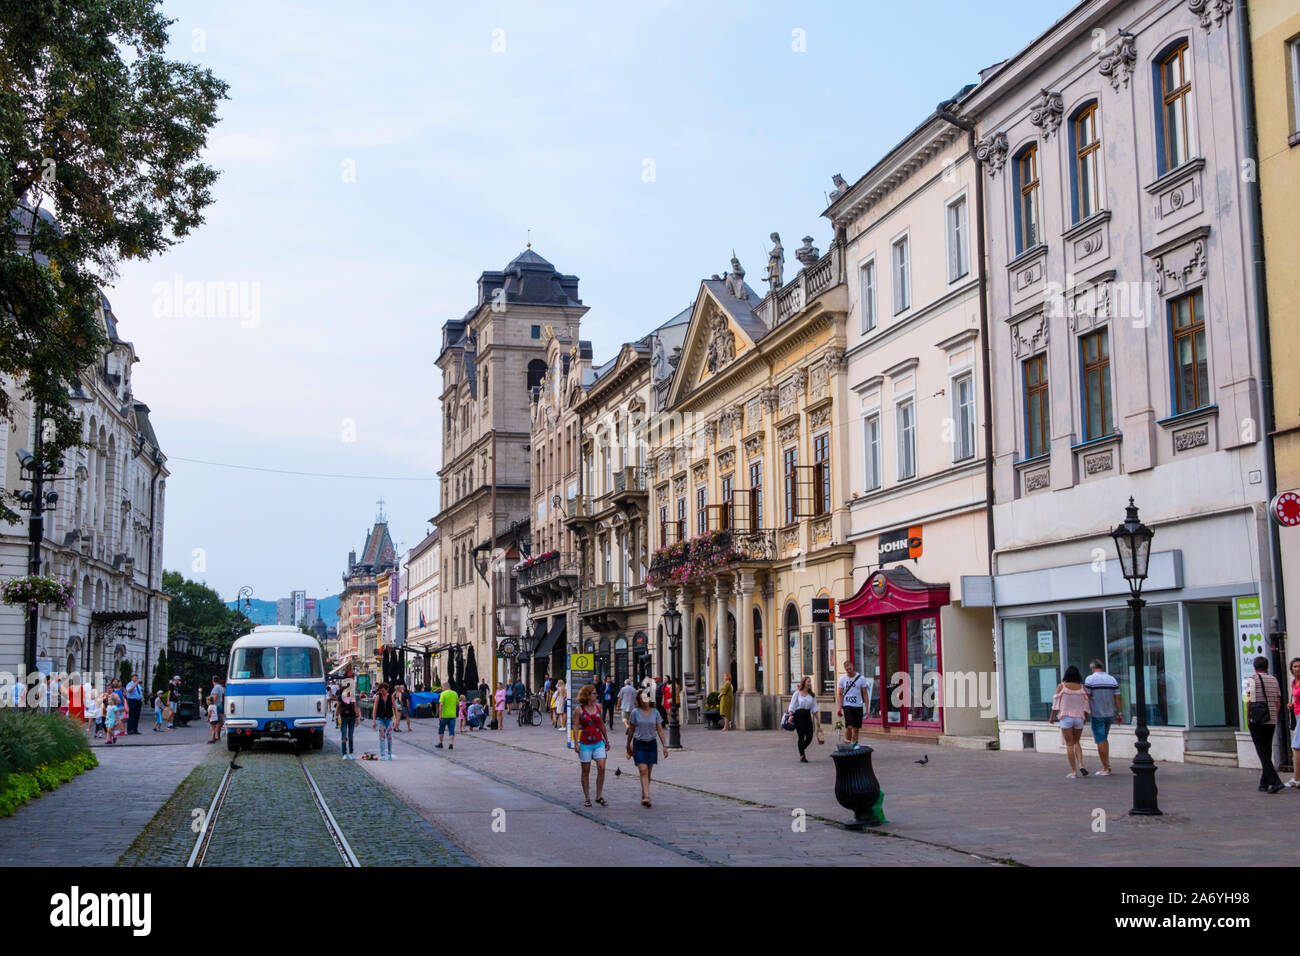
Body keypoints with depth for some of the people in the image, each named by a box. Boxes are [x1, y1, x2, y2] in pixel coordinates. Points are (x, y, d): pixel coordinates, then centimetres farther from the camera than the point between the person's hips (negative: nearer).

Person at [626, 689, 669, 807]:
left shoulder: (655, 712, 2)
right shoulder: (635, 712, -2)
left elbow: (660, 730, 4)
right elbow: (631, 730, 6)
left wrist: (665, 745, -2)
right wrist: (628, 745, 11)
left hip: (652, 744, 2)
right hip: (639, 745, -2)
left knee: (648, 772, 8)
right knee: (643, 771, -14)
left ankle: (643, 796, 20)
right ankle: (647, 797, -21)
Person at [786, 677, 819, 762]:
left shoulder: (812, 695, 10)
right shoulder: (797, 693, -1)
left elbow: (814, 708, 11)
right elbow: (792, 706, -3)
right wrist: (790, 716, -16)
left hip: (807, 715, 4)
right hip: (798, 715, -4)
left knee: (809, 736, -2)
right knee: (801, 736, -5)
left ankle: (801, 749, 25)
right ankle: (802, 756, 5)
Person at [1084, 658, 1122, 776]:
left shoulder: (1089, 679, -9)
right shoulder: (1112, 679, 4)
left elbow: (1087, 698, -11)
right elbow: (1117, 698, 2)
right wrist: (1119, 714, 6)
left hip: (1097, 715, -5)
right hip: (1110, 714, 5)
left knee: (1101, 741, -1)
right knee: (1104, 739, 20)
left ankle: (1106, 769, 0)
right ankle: (1106, 765, 14)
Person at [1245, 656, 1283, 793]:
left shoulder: (1252, 679, -6)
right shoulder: (1274, 680, 10)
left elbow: (1250, 700, -13)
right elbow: (1278, 703, 11)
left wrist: (1248, 718, -5)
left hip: (1257, 720, -5)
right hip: (1272, 720, 5)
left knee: (1262, 752, -6)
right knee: (1267, 752, 13)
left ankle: (1275, 781, -19)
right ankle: (1264, 783, 17)